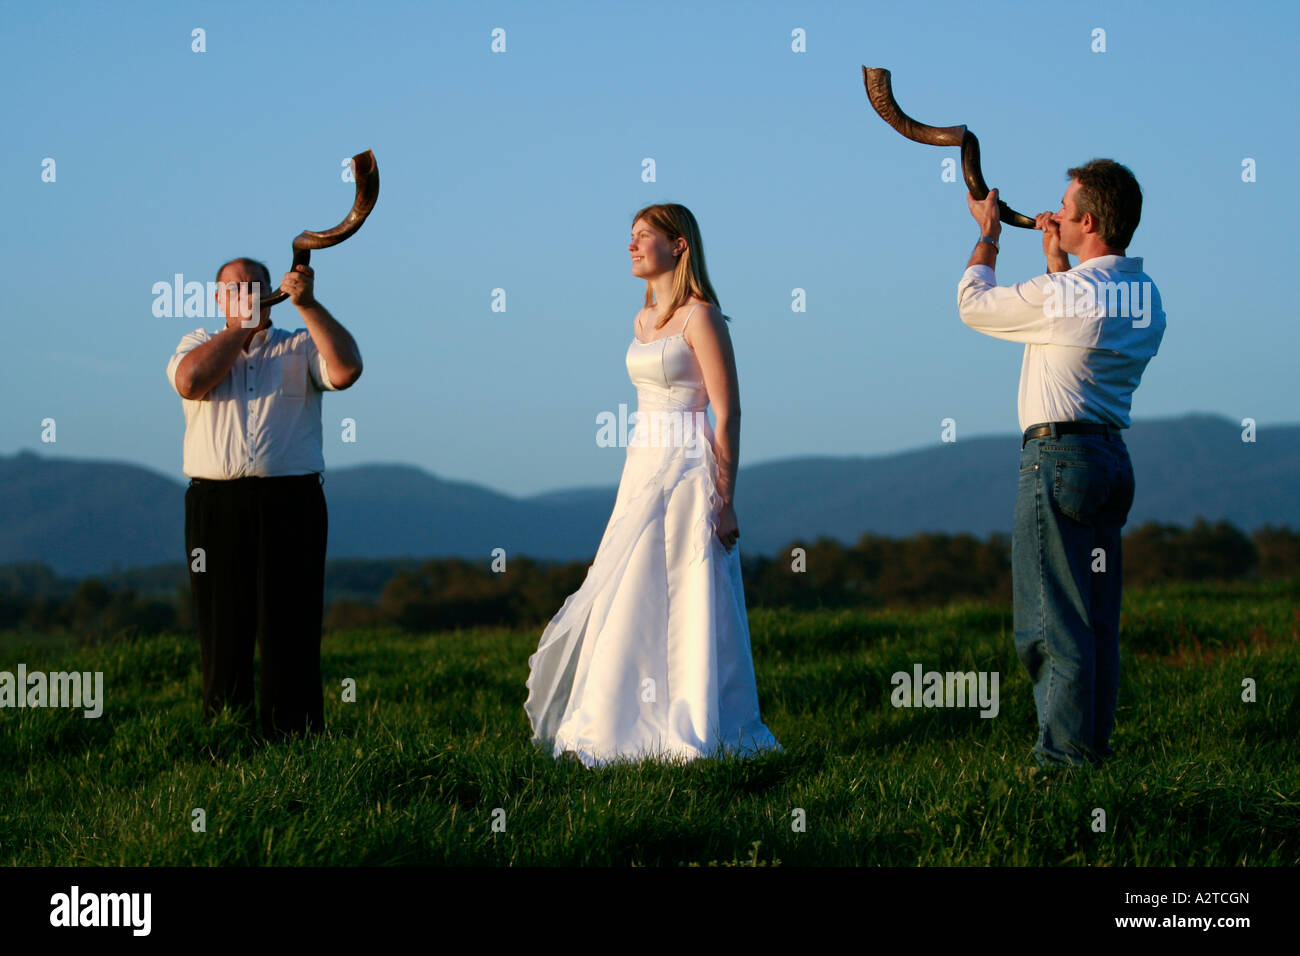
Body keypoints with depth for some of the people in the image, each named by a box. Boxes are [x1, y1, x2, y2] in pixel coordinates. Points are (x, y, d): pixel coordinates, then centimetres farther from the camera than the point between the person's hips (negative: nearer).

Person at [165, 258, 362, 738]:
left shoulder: (301, 347, 13)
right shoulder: (199, 343, 16)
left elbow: (345, 369, -7)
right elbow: (191, 380, -7)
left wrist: (307, 304, -11)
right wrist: (240, 325, 1)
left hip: (290, 504, -1)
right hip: (215, 506, 1)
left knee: (291, 630, -3)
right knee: (222, 631, 1)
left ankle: (295, 739, 0)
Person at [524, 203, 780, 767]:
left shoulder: (700, 317, -10)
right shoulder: (644, 321, 15)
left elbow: (728, 413, -13)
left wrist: (725, 501, -18)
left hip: (686, 472, -8)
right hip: (641, 470, 8)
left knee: (683, 607, -6)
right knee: (627, 609, 8)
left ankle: (694, 731, 1)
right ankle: (632, 728, 15)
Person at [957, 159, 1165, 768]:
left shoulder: (1060, 294, -17)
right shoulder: (1147, 299, 7)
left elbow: (973, 304, 0)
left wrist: (988, 232, 14)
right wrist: (1059, 262, 30)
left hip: (1058, 456, -8)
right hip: (1113, 455, 8)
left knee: (1053, 617, -5)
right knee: (1099, 616, 12)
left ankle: (1064, 750, -6)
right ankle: (1095, 741, 15)